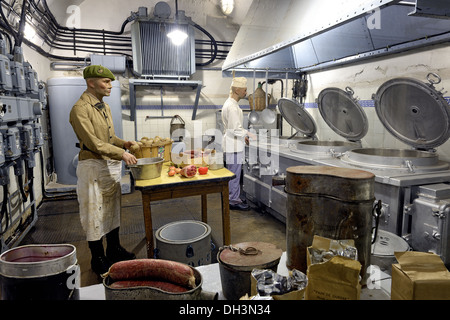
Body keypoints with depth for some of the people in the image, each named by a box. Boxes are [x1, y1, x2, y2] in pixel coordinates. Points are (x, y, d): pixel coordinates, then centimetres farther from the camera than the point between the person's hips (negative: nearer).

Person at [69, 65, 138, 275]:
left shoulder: (104, 107, 13)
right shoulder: (80, 109, -14)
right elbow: (93, 143, -21)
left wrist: (123, 143, 3)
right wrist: (121, 153, -24)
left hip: (112, 165, 9)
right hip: (93, 167, -8)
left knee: (113, 209, 17)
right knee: (95, 213, 3)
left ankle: (114, 250, 33)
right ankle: (98, 260, 18)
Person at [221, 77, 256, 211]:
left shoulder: (230, 103, 14)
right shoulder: (232, 106, -20)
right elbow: (236, 129, -22)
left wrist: (244, 136, 22)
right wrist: (252, 135, -14)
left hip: (234, 143, 11)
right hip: (233, 145, -11)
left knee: (234, 173, 17)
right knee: (234, 173, -1)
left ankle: (234, 198, 27)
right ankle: (233, 201, 9)